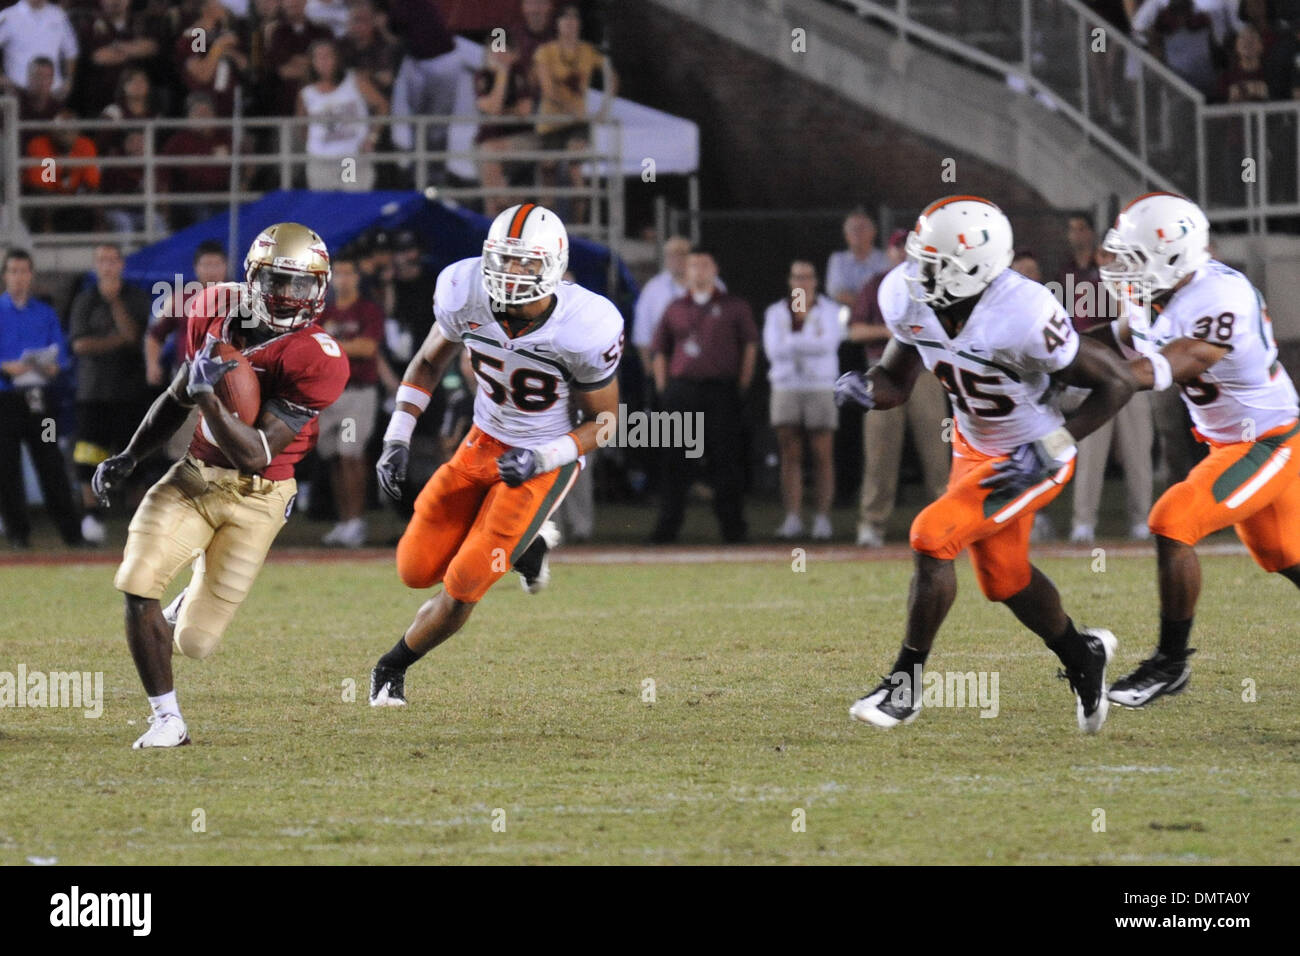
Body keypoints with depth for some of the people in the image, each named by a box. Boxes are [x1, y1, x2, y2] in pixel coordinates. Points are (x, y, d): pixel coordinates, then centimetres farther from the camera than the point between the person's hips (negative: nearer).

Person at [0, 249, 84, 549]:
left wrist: (54, 367, -11)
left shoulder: (45, 314, 12)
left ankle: (71, 530, -3)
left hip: (38, 397, 1)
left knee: (51, 464, -3)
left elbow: (61, 355, 11)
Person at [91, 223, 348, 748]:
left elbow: (254, 455, -24)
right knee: (138, 586, -17)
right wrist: (128, 458, 15)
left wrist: (208, 394, -33)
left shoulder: (316, 361, -21)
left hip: (255, 495, -4)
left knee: (195, 641, -3)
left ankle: (192, 605, 38)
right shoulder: (216, 311, -4)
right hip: (195, 475, 4)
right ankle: (167, 720, 2)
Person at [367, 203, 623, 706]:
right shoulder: (465, 295, -19)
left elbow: (604, 422, -11)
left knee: (461, 588, -9)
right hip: (483, 442, 4)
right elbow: (428, 362, 3)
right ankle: (521, 548, 30)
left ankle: (392, 668, 19)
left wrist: (541, 458, -25)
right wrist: (397, 439, -5)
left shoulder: (583, 332, -28)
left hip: (546, 460, -4)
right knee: (417, 569, 2)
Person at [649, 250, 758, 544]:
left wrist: (743, 383, -2)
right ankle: (668, 524, 2)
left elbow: (750, 343, 6)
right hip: (682, 390, 2)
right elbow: (659, 349, 15)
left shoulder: (734, 307, 9)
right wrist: (662, 385, 5)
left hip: (722, 390, -2)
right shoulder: (675, 310, 14)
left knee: (725, 459, -3)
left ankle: (732, 524, 2)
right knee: (675, 459, 0)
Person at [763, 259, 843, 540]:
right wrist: (810, 342, -9)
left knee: (822, 455, -5)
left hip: (820, 388, -2)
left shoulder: (830, 311, 4)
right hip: (786, 388, 2)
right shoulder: (776, 312, 11)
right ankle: (792, 519, -2)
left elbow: (828, 344, -12)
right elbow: (773, 349, -3)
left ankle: (822, 518, -3)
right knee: (789, 455, -2)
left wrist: (791, 342, -10)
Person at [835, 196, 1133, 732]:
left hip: (1031, 460, -7)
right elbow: (896, 382, -3)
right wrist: (865, 388, -27)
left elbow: (1115, 384, -24)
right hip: (975, 447, 7)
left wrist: (1052, 449, -27)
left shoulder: (1025, 318, -36)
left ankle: (906, 683, -4)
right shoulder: (906, 297, -19)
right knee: (1003, 577, 18)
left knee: (932, 537, -18)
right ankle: (1082, 657, 44)